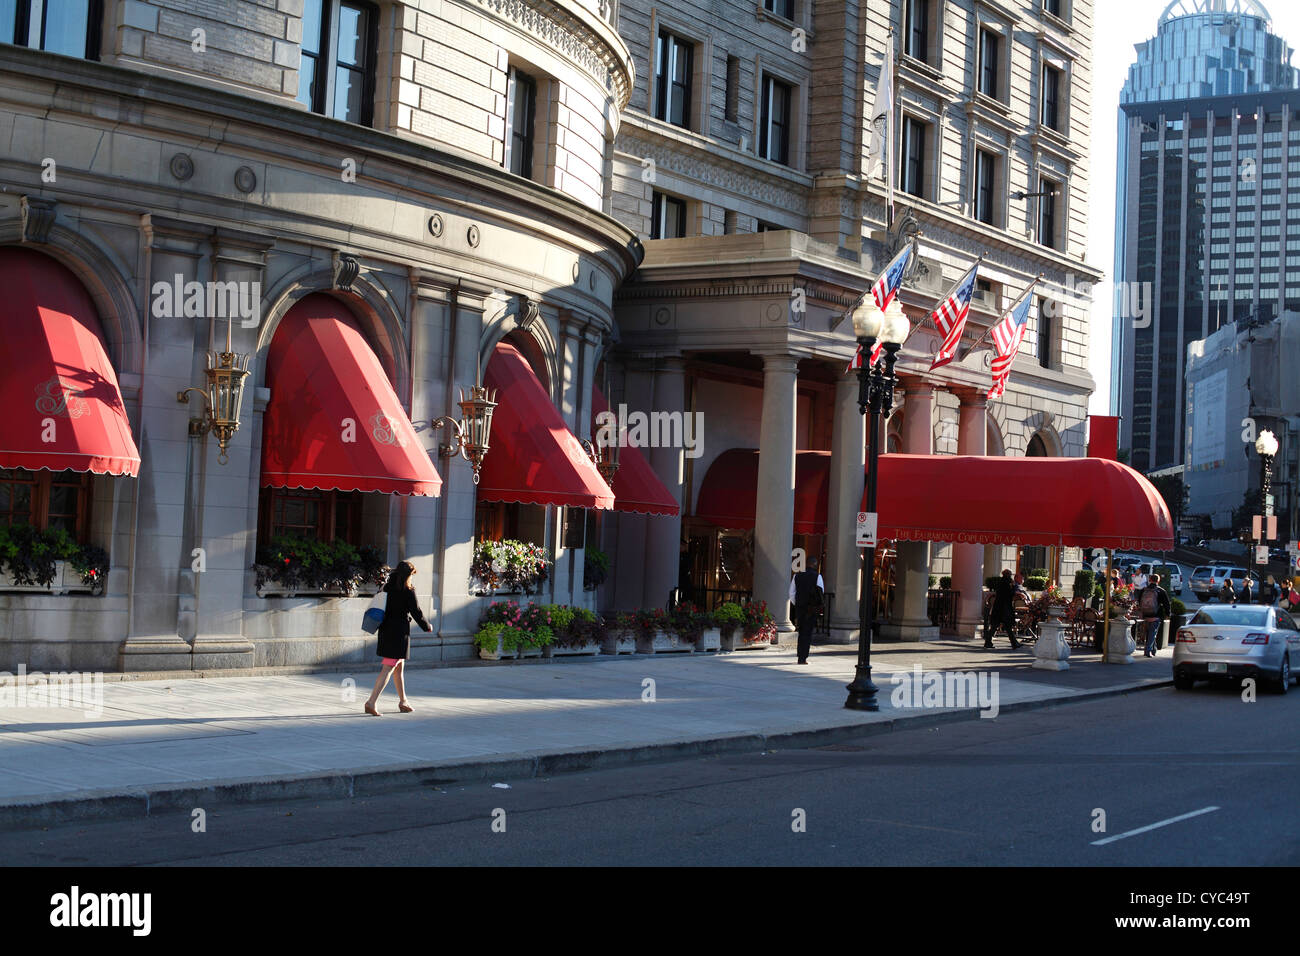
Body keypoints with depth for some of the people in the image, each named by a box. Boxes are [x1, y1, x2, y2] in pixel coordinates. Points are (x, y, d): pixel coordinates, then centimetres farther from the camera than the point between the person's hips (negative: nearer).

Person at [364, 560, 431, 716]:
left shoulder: (387, 588, 6)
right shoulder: (408, 592, -13)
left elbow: (381, 609, 10)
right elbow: (416, 612, -6)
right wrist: (427, 627, 10)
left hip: (386, 631, 7)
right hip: (399, 632, -7)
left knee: (399, 668, 19)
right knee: (388, 669, -7)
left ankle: (403, 702, 29)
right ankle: (371, 702, -14)